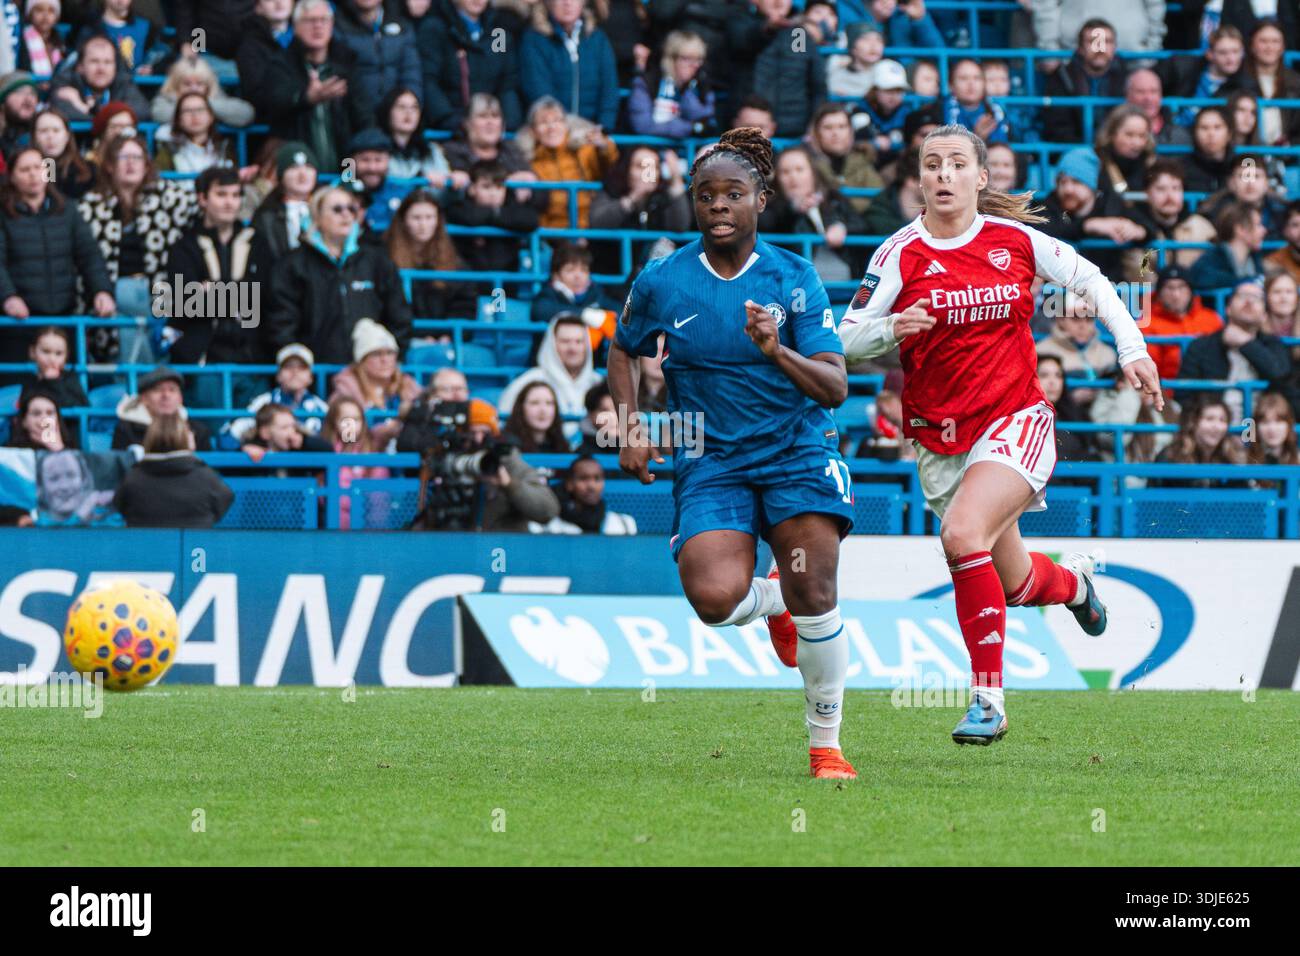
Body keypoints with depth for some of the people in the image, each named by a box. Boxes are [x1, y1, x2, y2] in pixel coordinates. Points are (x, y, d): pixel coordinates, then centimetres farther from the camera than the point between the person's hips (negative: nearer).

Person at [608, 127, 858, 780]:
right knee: (714, 598, -22)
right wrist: (630, 426, 6)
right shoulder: (662, 282, 0)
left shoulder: (793, 278, -3)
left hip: (797, 450, -1)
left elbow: (835, 387, -9)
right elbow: (623, 350, 21)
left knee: (814, 595, -14)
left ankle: (825, 744, 6)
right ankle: (771, 599, 17)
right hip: (708, 461, 1)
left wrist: (777, 352, -27)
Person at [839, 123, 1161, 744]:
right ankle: (1072, 582, 52)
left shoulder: (1015, 239, -2)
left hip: (1016, 419, -2)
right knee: (1013, 583, 13)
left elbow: (1089, 281, 14)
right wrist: (890, 328, -26)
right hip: (940, 437, 2)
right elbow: (847, 340, -6)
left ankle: (987, 697, -22)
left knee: (964, 535, -30)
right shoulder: (900, 253, -5)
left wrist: (1132, 348, 6)